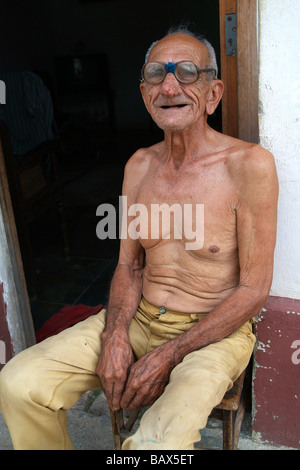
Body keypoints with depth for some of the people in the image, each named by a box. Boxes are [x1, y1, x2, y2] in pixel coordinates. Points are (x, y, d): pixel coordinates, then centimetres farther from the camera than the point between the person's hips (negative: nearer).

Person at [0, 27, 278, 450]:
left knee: (156, 443, -31)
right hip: (139, 318, 5)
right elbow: (128, 265, 9)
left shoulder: (250, 165, -15)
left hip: (213, 332, -4)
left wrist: (167, 356, -15)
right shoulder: (139, 166, 3)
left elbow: (254, 289, -13)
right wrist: (115, 335, -9)